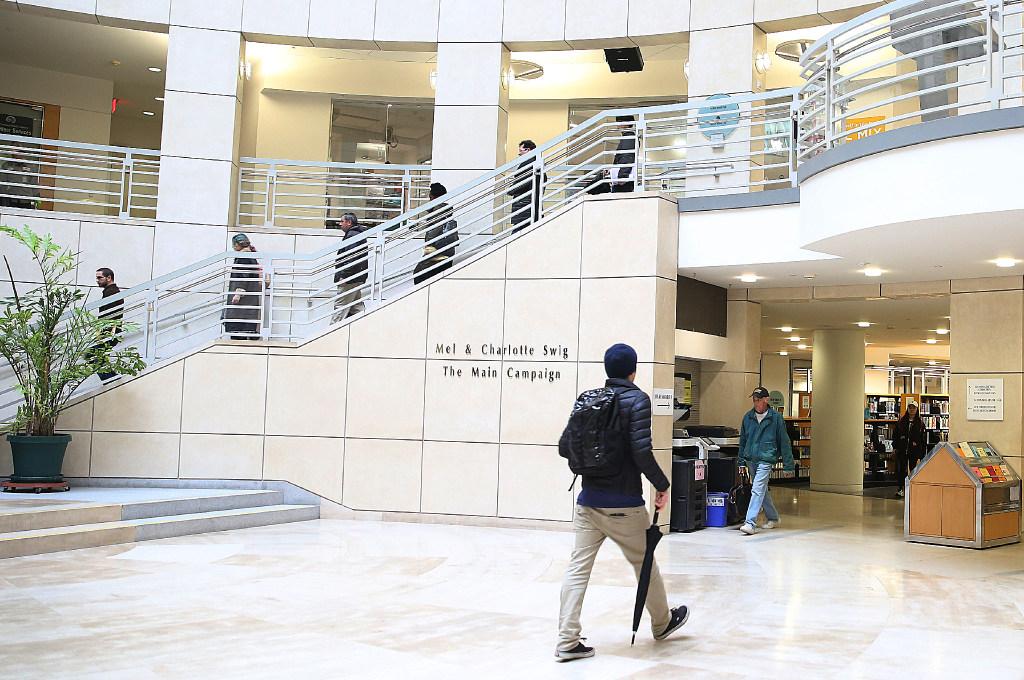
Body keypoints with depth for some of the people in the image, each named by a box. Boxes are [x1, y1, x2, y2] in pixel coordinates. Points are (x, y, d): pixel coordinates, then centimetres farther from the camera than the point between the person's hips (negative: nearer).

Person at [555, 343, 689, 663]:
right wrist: (662, 485, -6)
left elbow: (564, 446, 7)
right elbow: (641, 451, -19)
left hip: (588, 500, 4)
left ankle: (567, 642, -1)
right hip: (623, 504, -4)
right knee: (644, 563, 16)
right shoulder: (637, 399, -10)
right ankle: (662, 622, 37)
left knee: (578, 567, 3)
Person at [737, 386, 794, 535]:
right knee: (762, 490, 17)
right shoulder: (748, 417, 7)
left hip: (766, 460, -6)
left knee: (757, 490, -15)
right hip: (750, 459, 6)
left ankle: (750, 523, -16)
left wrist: (788, 465, -2)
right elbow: (742, 440, 14)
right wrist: (742, 461, 12)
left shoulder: (776, 417, -5)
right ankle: (773, 518, 33)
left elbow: (784, 441, -2)